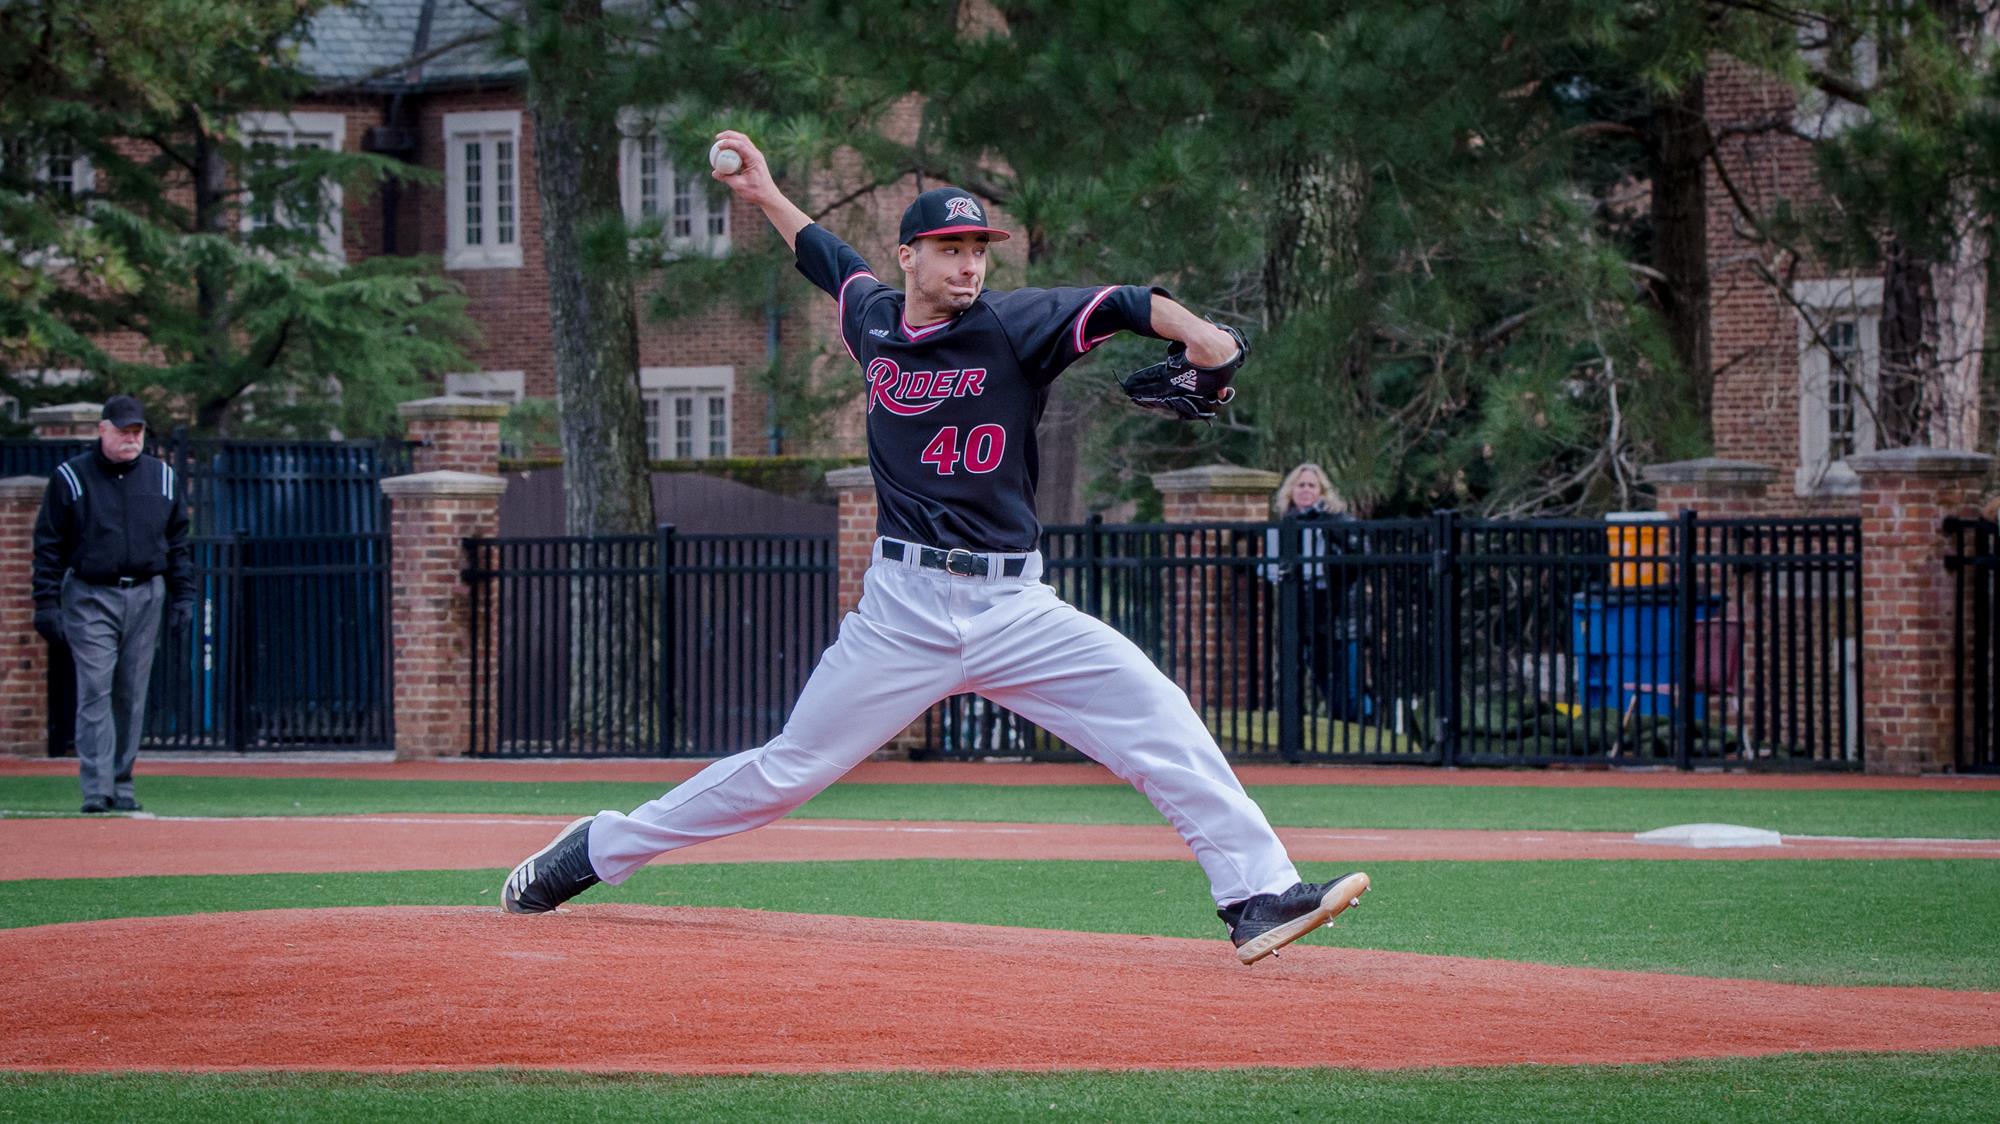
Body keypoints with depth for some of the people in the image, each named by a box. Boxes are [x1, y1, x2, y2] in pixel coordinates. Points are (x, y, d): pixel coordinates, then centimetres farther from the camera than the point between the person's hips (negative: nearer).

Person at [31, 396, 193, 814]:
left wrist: (183, 595, 8)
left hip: (146, 596, 3)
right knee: (95, 691, -11)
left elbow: (178, 543, 16)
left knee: (131, 696, 5)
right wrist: (47, 604, -7)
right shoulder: (71, 478, -1)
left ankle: (122, 784, 12)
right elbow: (48, 545, 0)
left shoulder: (163, 478, 9)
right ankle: (96, 788, -14)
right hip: (90, 597, -3)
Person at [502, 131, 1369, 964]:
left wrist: (1193, 332, -35)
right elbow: (829, 260, 30)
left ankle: (1256, 897, -16)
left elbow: (1124, 304, -17)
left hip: (1013, 608, -1)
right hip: (904, 608, 1)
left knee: (1157, 715, -17)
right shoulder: (874, 321, 7)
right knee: (787, 770, 3)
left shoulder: (1013, 327, -3)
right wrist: (766, 195, 35)